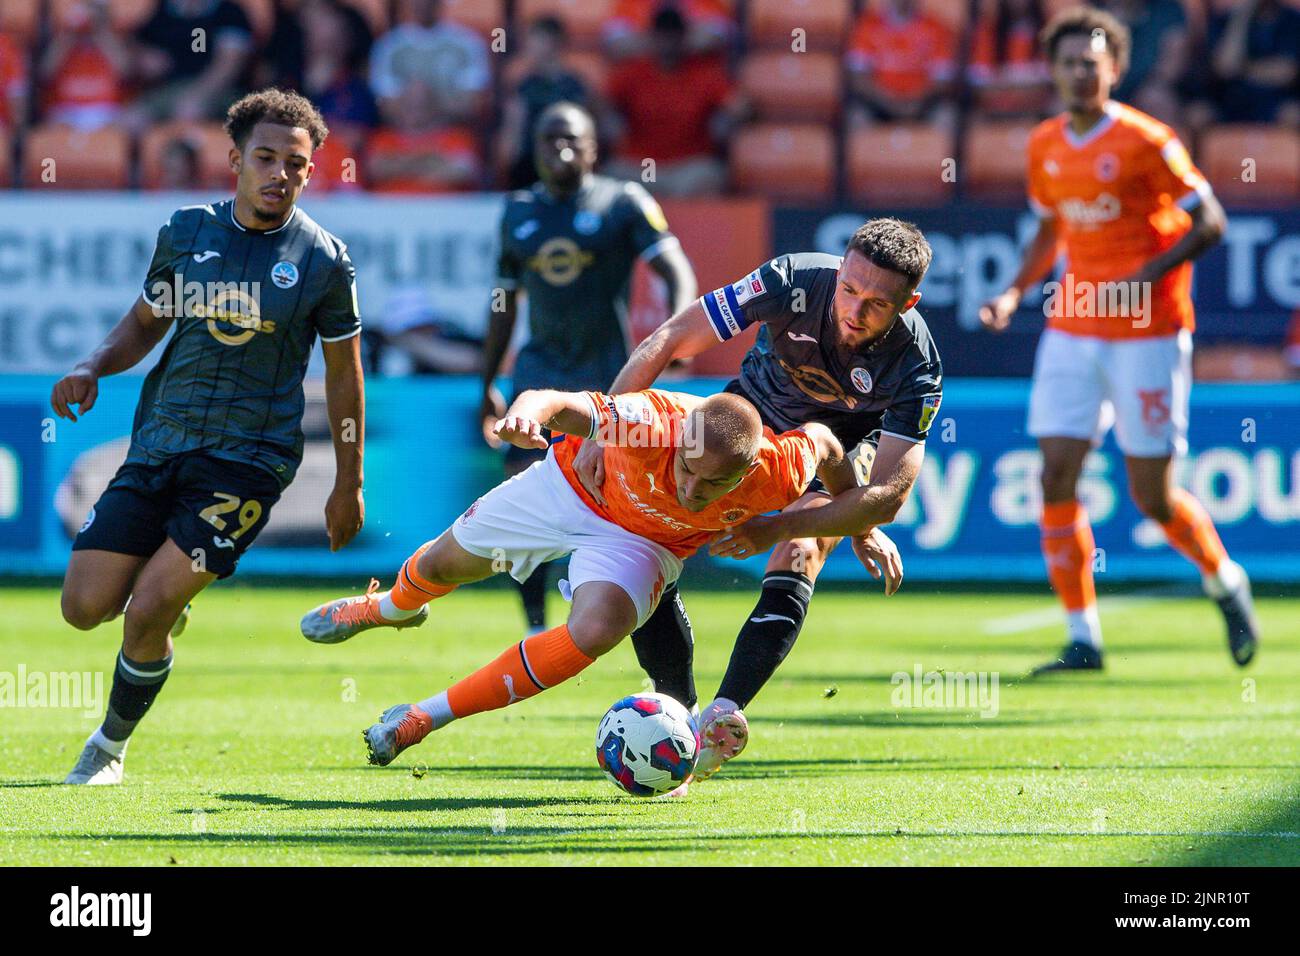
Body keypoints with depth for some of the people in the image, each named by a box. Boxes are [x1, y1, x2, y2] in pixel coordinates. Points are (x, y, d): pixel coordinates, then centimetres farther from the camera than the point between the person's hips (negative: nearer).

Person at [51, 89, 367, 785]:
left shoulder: (322, 259, -2)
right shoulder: (185, 233, 6)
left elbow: (343, 371, 7)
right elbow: (146, 321, 20)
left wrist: (348, 485, 9)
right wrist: (94, 369, -1)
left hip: (249, 458, -4)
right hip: (159, 439, 4)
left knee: (146, 613, -14)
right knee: (85, 606, -4)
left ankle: (112, 745, 11)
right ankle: (172, 588, 31)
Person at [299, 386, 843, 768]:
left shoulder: (779, 473, -35)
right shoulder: (653, 424, -43)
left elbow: (818, 438, -13)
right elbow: (560, 404, -43)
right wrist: (525, 414, -66)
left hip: (643, 540, 0)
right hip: (569, 486, 0)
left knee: (597, 630, -28)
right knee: (446, 562, 19)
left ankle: (425, 718, -9)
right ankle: (390, 607, 63)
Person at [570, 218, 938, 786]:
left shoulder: (916, 367, -34)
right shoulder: (794, 281, -34)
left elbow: (888, 494, -34)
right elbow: (667, 341, -28)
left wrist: (778, 529, -43)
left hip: (843, 443, -2)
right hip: (758, 407, 2)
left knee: (799, 554, -29)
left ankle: (725, 713, -36)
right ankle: (676, 708, -3)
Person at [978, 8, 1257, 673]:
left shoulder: (1144, 142, -11)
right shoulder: (1045, 146, 7)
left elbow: (1209, 222, -9)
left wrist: (1144, 278, -20)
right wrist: (1014, 294, 6)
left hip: (1146, 332, -5)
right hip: (1071, 331, 5)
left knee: (1153, 498, -4)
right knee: (1057, 476, -7)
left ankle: (1225, 582, 26)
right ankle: (1082, 637, 0)